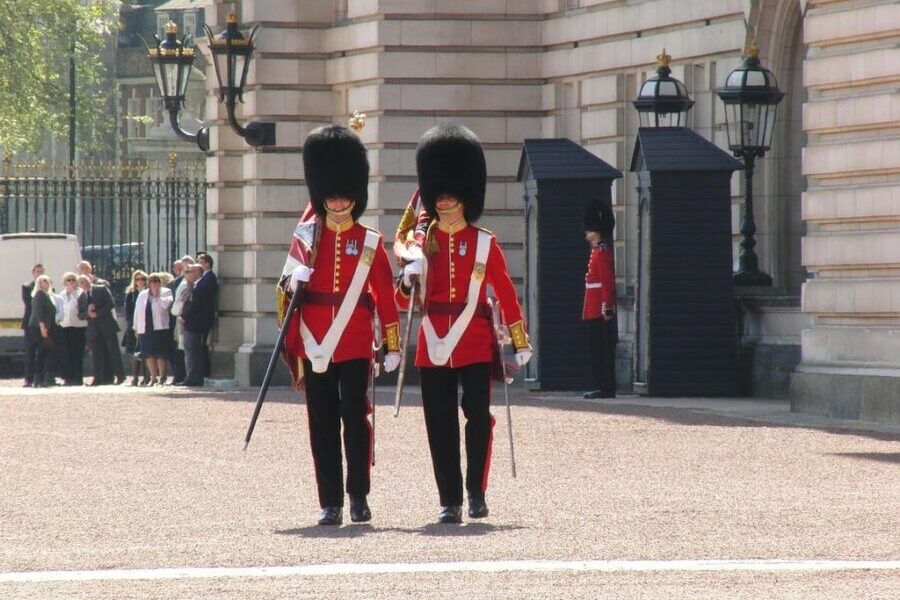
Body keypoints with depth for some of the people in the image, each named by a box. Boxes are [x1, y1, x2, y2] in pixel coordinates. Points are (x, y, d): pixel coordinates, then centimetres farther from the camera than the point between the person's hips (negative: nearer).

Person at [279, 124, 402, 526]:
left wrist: (393, 346, 3)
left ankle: (358, 496, 4)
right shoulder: (306, 238, 8)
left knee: (355, 416, -7)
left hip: (355, 345, -1)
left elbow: (385, 296, 5)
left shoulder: (371, 243, 5)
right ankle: (330, 503, 6)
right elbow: (290, 285, 11)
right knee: (323, 424, 2)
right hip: (315, 345, 1)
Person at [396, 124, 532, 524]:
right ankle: (450, 501, 6)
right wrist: (408, 281, -13)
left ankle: (476, 491, 4)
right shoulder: (422, 241, 8)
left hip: (474, 344, -2)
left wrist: (521, 343, 1)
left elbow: (505, 294, 5)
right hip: (433, 346, 2)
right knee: (440, 425, 1)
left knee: (478, 416, -10)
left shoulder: (484, 243, 4)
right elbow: (403, 300, 10)